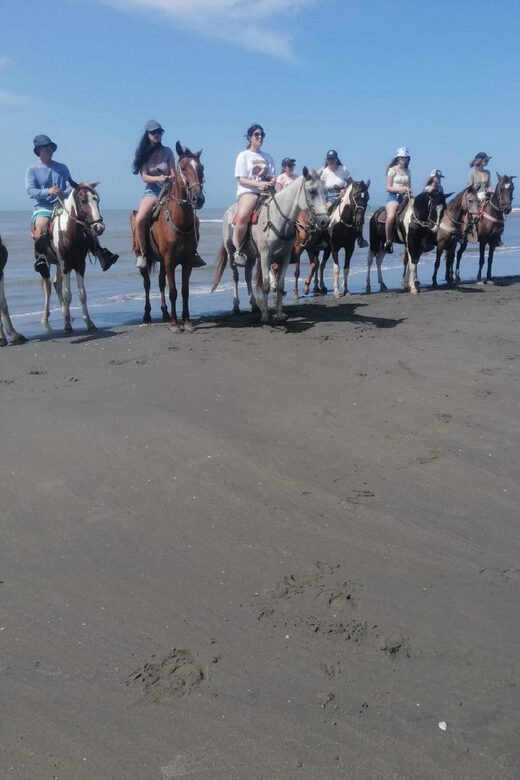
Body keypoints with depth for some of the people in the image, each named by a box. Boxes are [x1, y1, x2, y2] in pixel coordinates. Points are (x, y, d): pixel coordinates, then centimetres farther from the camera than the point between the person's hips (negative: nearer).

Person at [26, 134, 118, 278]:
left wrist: (63, 194, -19)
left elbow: (71, 187, 4)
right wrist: (48, 191, -25)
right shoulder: (32, 170, 6)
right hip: (43, 207, -3)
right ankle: (41, 258, -38)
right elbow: (30, 191, -7)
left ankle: (101, 255, -17)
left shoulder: (62, 168, 14)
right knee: (41, 225, -35)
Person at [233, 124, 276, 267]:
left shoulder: (268, 157, 23)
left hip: (266, 191, 6)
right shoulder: (244, 155, 8)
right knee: (243, 216, -36)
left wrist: (272, 181, -6)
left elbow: (273, 177, 20)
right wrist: (259, 184, -18)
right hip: (247, 191, -5)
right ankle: (238, 250, -22)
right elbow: (242, 179, -2)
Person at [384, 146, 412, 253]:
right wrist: (402, 189, -14)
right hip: (393, 196, -5)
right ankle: (388, 241, -19)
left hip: (405, 197, 5)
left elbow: (409, 187, 19)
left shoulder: (408, 171, 18)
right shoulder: (392, 170, 3)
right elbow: (388, 188, -4)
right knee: (391, 216, -33)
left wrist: (409, 191, -5)